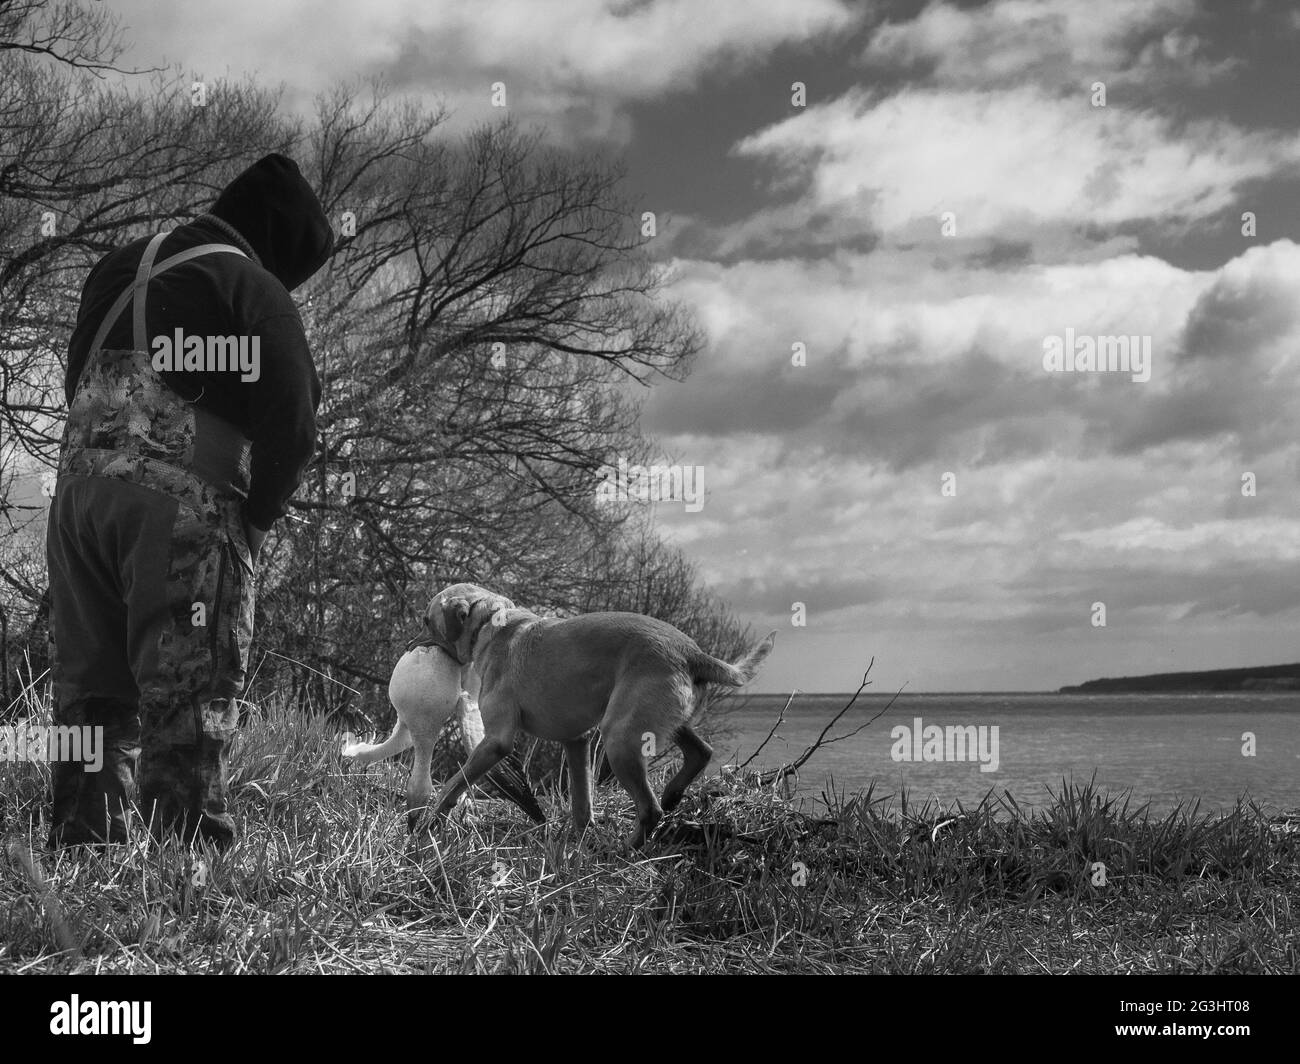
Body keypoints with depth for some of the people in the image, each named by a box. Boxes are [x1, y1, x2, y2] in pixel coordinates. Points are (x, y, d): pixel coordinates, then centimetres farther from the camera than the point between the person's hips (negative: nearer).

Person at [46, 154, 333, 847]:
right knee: (187, 700, -5)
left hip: (76, 489, 6)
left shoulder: (115, 270, 21)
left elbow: (81, 389, 21)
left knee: (89, 694, 10)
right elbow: (292, 429, -7)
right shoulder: (253, 289, 0)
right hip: (183, 504, -6)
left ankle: (79, 853, 8)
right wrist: (251, 521, 6)